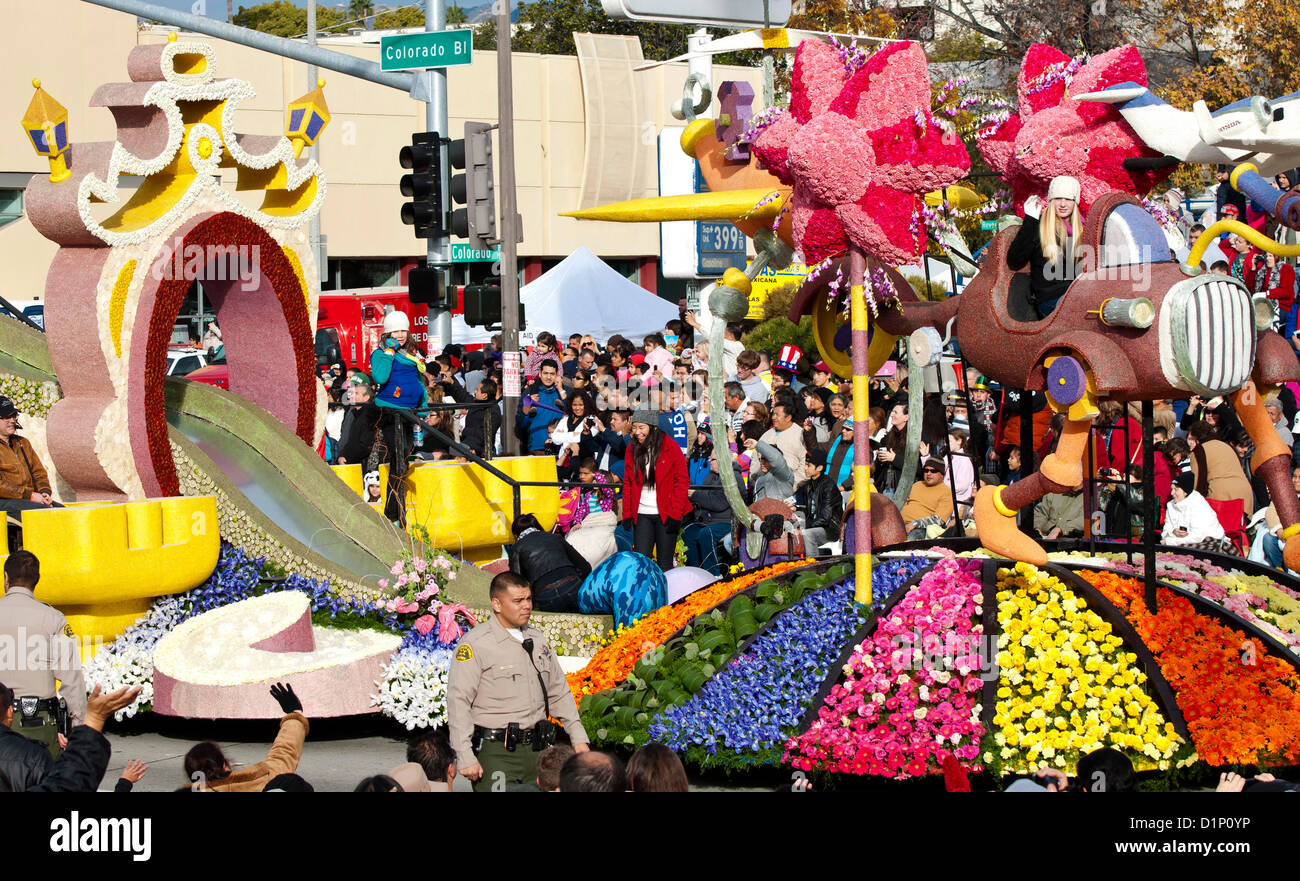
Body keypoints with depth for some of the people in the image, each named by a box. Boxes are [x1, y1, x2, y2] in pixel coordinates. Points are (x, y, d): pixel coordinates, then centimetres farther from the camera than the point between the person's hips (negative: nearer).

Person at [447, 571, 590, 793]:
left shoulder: (538, 639, 15)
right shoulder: (475, 644, -6)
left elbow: (559, 693, 24)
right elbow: (458, 702, -10)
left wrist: (578, 739, 17)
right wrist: (466, 758, -16)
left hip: (536, 749, 6)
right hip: (496, 752, -6)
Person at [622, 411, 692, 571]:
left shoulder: (671, 448, -4)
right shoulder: (632, 450, 7)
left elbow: (682, 481, -4)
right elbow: (627, 484, 13)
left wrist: (675, 514, -10)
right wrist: (627, 514, 5)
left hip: (665, 515, -3)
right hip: (641, 515, 3)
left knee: (665, 564, 0)